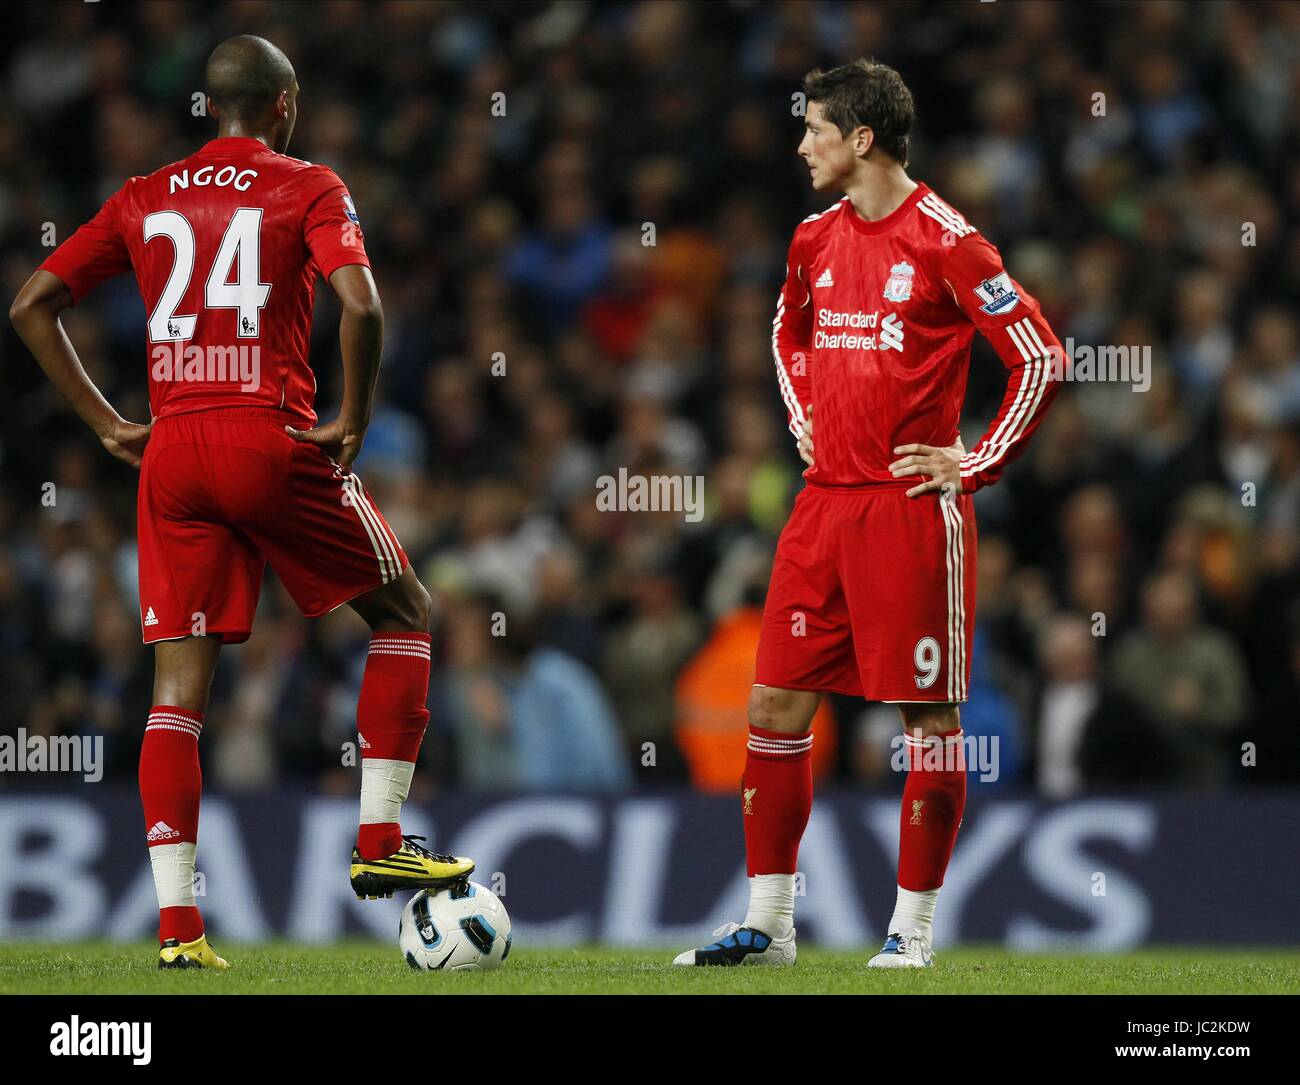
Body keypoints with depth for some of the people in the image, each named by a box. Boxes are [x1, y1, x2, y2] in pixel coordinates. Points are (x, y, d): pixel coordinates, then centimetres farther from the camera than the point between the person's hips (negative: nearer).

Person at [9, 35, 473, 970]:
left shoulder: (144, 200, 14)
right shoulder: (308, 190, 1)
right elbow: (360, 305, -16)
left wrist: (105, 423, 14)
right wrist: (354, 421, -3)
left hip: (172, 454, 4)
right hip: (272, 445, -4)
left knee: (179, 684, 3)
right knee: (405, 613, 17)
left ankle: (176, 921, -5)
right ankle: (381, 841, 11)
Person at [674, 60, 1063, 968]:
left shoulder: (944, 241, -10)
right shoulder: (816, 239, 11)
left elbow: (1043, 360, -9)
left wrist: (975, 465, -8)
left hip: (911, 508, -7)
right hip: (826, 502, 7)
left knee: (930, 715, -1)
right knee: (776, 700, 4)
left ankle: (913, 929, 6)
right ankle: (768, 922, 11)